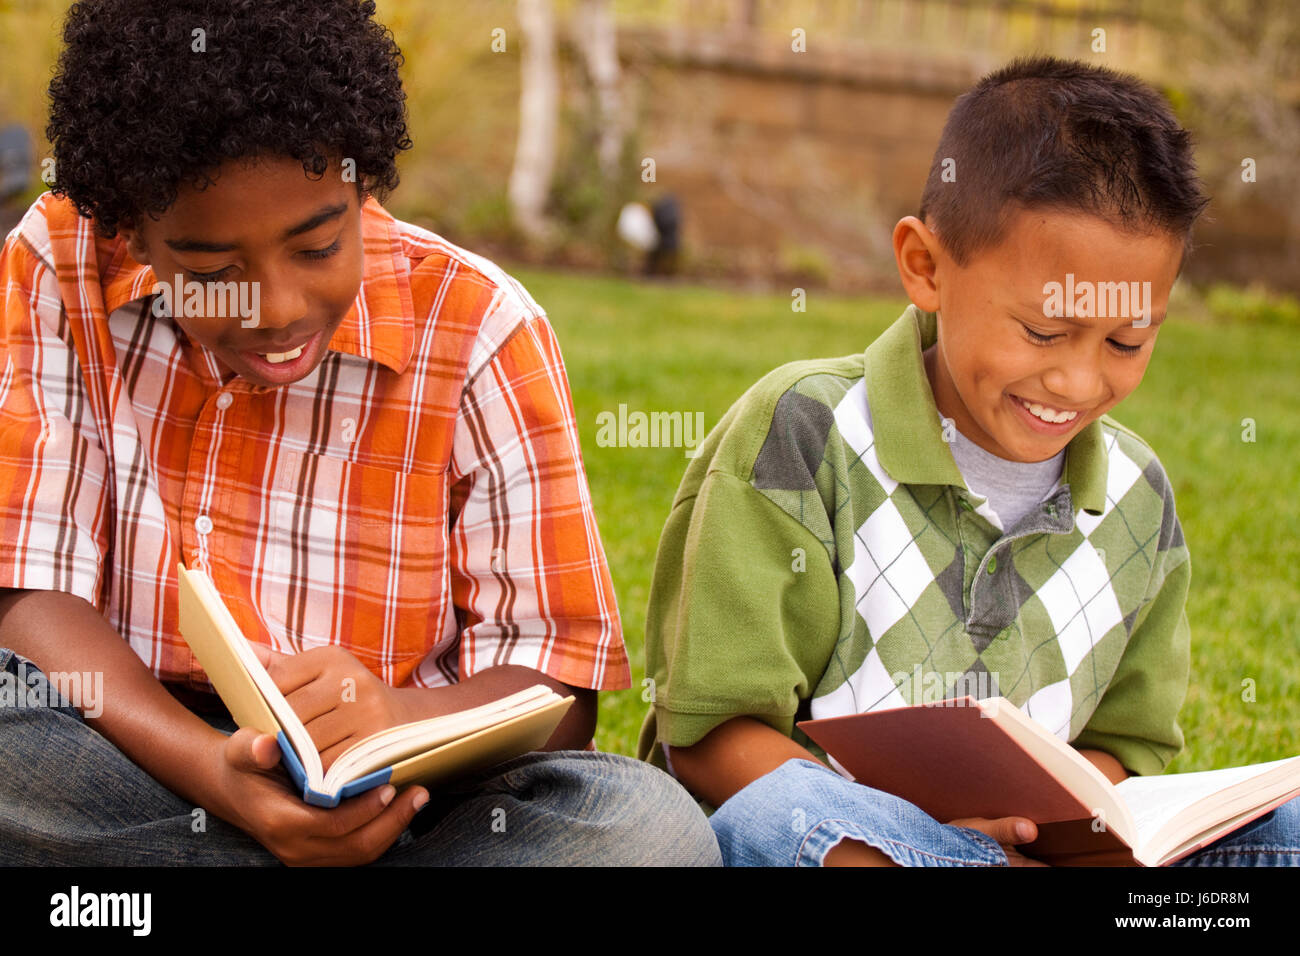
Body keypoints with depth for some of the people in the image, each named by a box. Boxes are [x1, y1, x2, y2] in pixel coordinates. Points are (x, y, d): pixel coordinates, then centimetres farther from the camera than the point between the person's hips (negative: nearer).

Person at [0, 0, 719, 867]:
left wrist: (400, 722, -32)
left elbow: (554, 683, -8)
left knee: (651, 824, -29)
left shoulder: (476, 330, -7)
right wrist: (209, 766, -28)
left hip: (389, 795, 0)